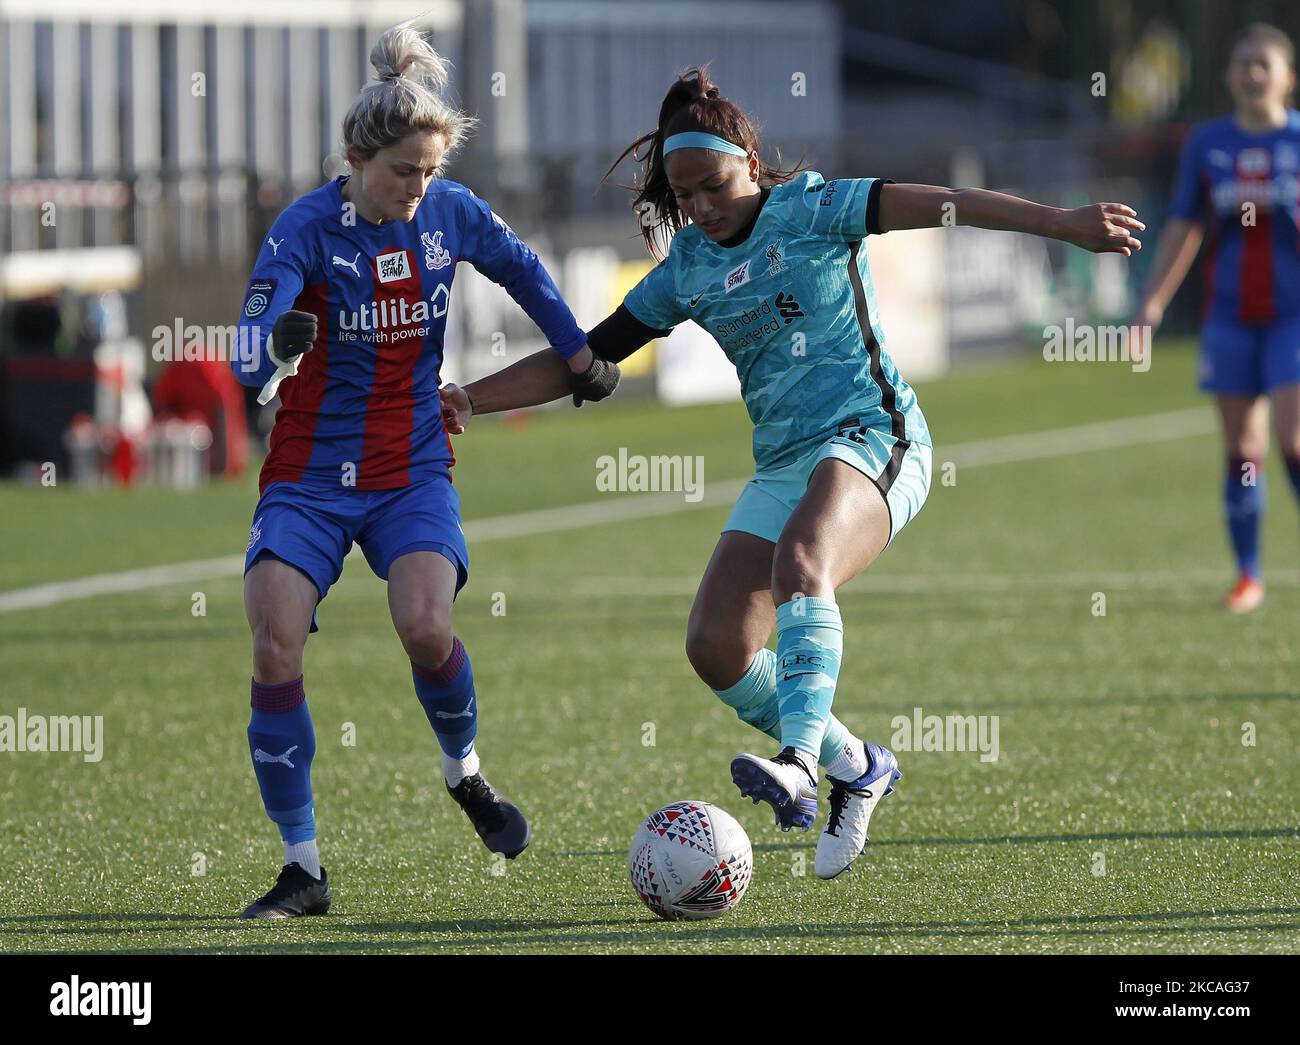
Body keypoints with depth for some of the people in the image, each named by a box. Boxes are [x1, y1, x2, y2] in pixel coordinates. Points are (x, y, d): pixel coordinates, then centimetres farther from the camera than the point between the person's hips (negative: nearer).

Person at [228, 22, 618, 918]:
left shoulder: (451, 213, -4)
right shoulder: (308, 229, -15)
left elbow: (524, 272, 18)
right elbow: (250, 367, -25)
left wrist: (578, 355, 27)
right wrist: (279, 344, -47)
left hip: (413, 472, 2)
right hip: (309, 479, -2)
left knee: (426, 626, -24)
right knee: (275, 649, -17)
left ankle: (466, 772, 9)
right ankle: (303, 871, -7)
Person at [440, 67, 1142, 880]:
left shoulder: (810, 209, -4)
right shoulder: (688, 269, 12)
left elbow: (931, 204, -15)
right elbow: (586, 356, 17)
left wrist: (1063, 223, -26)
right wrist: (468, 400, 6)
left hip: (871, 437, -7)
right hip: (782, 463, 7)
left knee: (801, 562, -37)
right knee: (717, 647, -7)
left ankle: (798, 765, -52)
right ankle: (856, 769, 12)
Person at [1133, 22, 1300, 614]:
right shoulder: (1206, 145, 8)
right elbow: (1182, 230, 12)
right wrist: (1152, 302, 6)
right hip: (1230, 315, 2)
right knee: (1241, 449, 2)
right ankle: (1248, 576, 9)